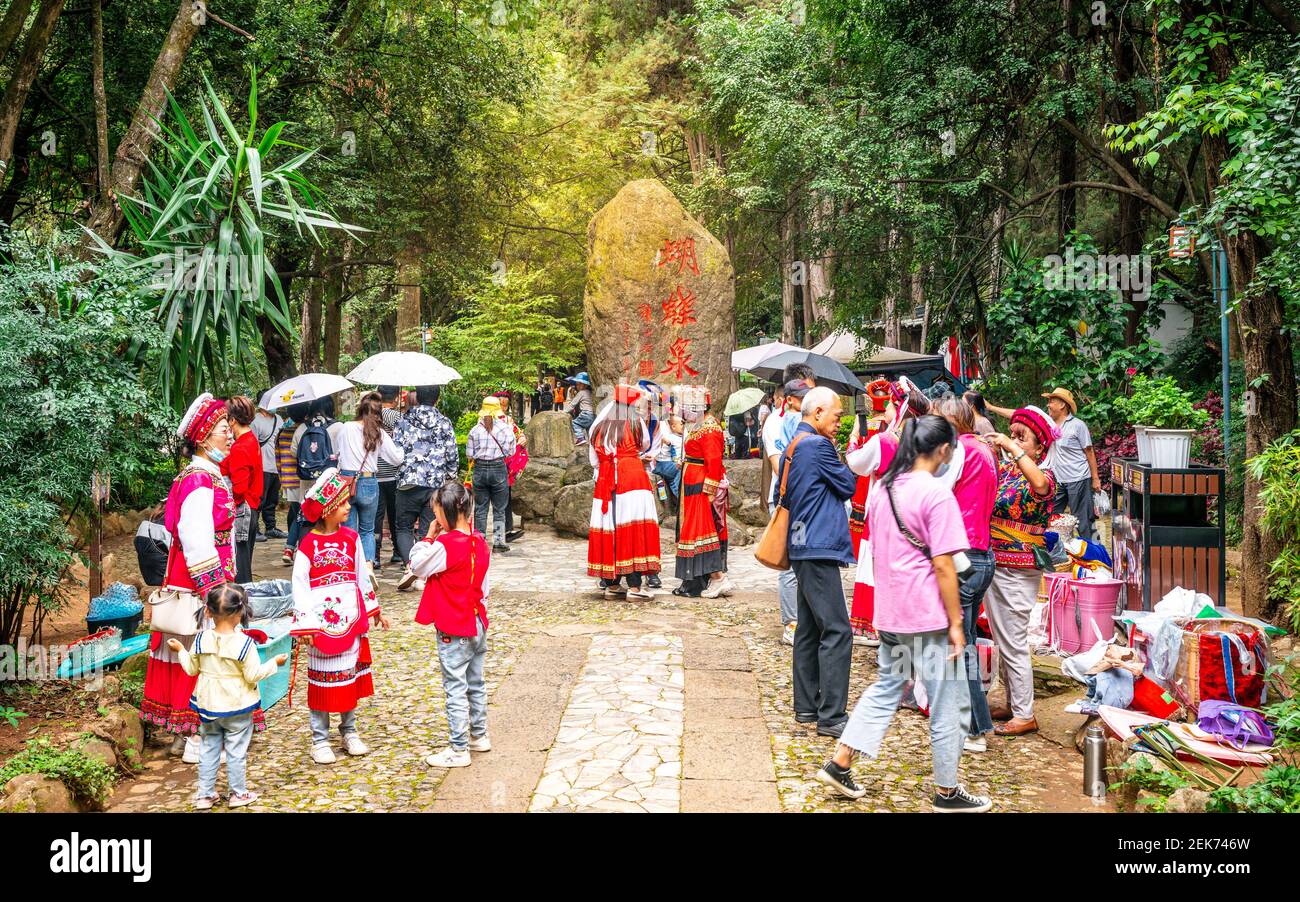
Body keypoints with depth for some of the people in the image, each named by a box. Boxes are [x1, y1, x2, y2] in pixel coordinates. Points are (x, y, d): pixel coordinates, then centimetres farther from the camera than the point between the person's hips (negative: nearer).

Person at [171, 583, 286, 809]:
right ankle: (238, 794, 20)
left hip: (208, 705, 4)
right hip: (237, 707, -4)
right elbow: (253, 675, -15)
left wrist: (180, 650, 20)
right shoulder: (244, 643, -20)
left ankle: (205, 795, 23)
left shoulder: (201, 640, -8)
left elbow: (191, 669, 4)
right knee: (236, 751, 9)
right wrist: (275, 663, -1)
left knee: (208, 750, 15)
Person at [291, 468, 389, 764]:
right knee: (322, 679, 5)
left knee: (352, 676, 12)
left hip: (351, 620, 4)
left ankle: (349, 732, 28)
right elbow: (300, 587, -12)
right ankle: (320, 740, 18)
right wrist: (305, 626, -15)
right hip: (322, 624, -4)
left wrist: (375, 610, 16)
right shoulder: (308, 545, -11)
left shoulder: (351, 538, 2)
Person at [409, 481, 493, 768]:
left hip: (453, 630, -8)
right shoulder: (480, 542, 2)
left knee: (455, 688, 1)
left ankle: (459, 750, 7)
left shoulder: (445, 545, -22)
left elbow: (417, 564, -7)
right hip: (477, 622, 8)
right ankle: (479, 736, 32)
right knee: (475, 683, 19)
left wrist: (429, 536, -1)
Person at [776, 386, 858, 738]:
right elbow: (848, 485, -6)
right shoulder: (818, 445, -13)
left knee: (809, 629, 14)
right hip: (819, 549, -10)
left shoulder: (791, 448, 16)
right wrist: (839, 459, 11)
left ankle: (806, 706, 20)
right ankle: (831, 716, -8)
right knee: (836, 631, -9)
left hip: (803, 549, 10)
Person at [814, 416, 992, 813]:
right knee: (945, 701, 7)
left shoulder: (883, 488, 7)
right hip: (929, 616, -7)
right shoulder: (936, 493, -16)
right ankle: (947, 791, 19)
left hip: (890, 612, 7)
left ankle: (839, 764, 19)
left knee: (886, 686, 19)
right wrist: (955, 622, -10)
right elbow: (942, 565, -17)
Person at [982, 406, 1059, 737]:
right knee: (1001, 640, 16)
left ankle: (1025, 715, 10)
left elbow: (1040, 484, -35)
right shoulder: (1002, 470, 9)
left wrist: (1011, 448, -34)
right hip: (992, 564, 7)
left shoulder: (1044, 476, -11)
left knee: (1013, 642, -1)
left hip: (1017, 572, -7)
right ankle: (1013, 704, 30)